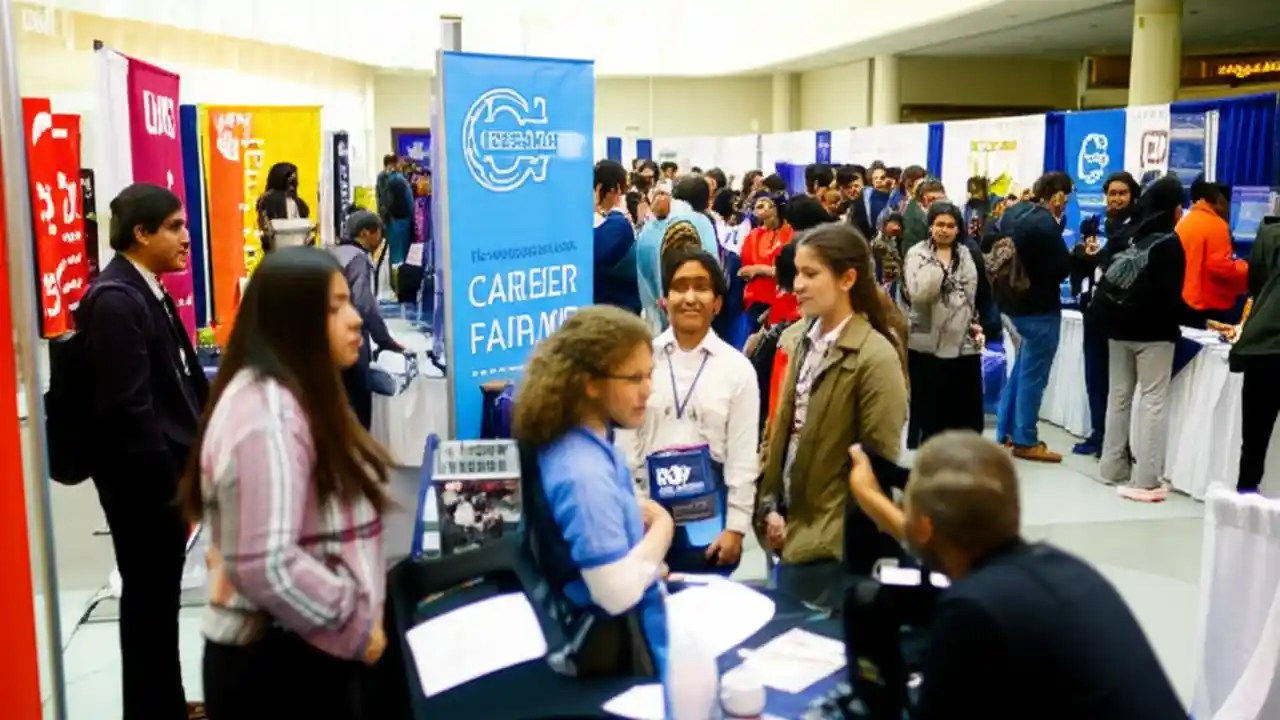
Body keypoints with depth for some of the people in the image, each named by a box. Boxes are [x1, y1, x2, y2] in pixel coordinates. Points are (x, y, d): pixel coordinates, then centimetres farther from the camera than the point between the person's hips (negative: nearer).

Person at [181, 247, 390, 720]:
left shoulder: (297, 397, 11)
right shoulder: (267, 416, -22)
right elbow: (266, 567, -29)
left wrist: (354, 617, 12)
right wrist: (356, 624, -17)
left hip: (304, 653, 9)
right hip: (276, 665, -9)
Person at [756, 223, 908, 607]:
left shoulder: (876, 358, -17)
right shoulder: (797, 338, 3)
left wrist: (846, 537, -10)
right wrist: (770, 505, 2)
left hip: (832, 540, -6)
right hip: (788, 521, 6)